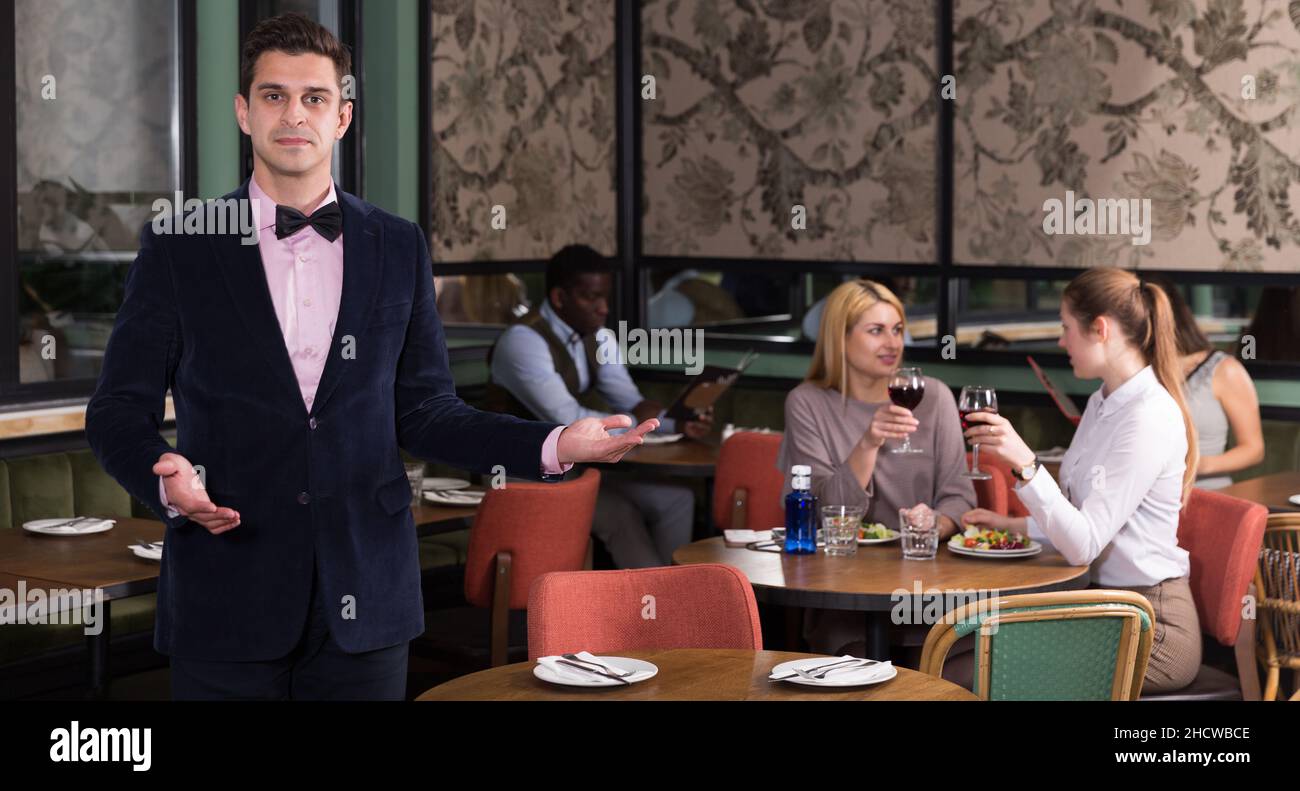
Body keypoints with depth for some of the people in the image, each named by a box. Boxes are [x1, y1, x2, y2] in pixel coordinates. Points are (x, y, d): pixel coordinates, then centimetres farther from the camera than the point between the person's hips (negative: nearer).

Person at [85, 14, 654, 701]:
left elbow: (425, 413, 10)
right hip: (226, 595, -2)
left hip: (365, 593, 2)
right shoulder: (177, 248, 1)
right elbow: (117, 411, 1)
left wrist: (553, 445, -5)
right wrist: (170, 480, -20)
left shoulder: (399, 248, 8)